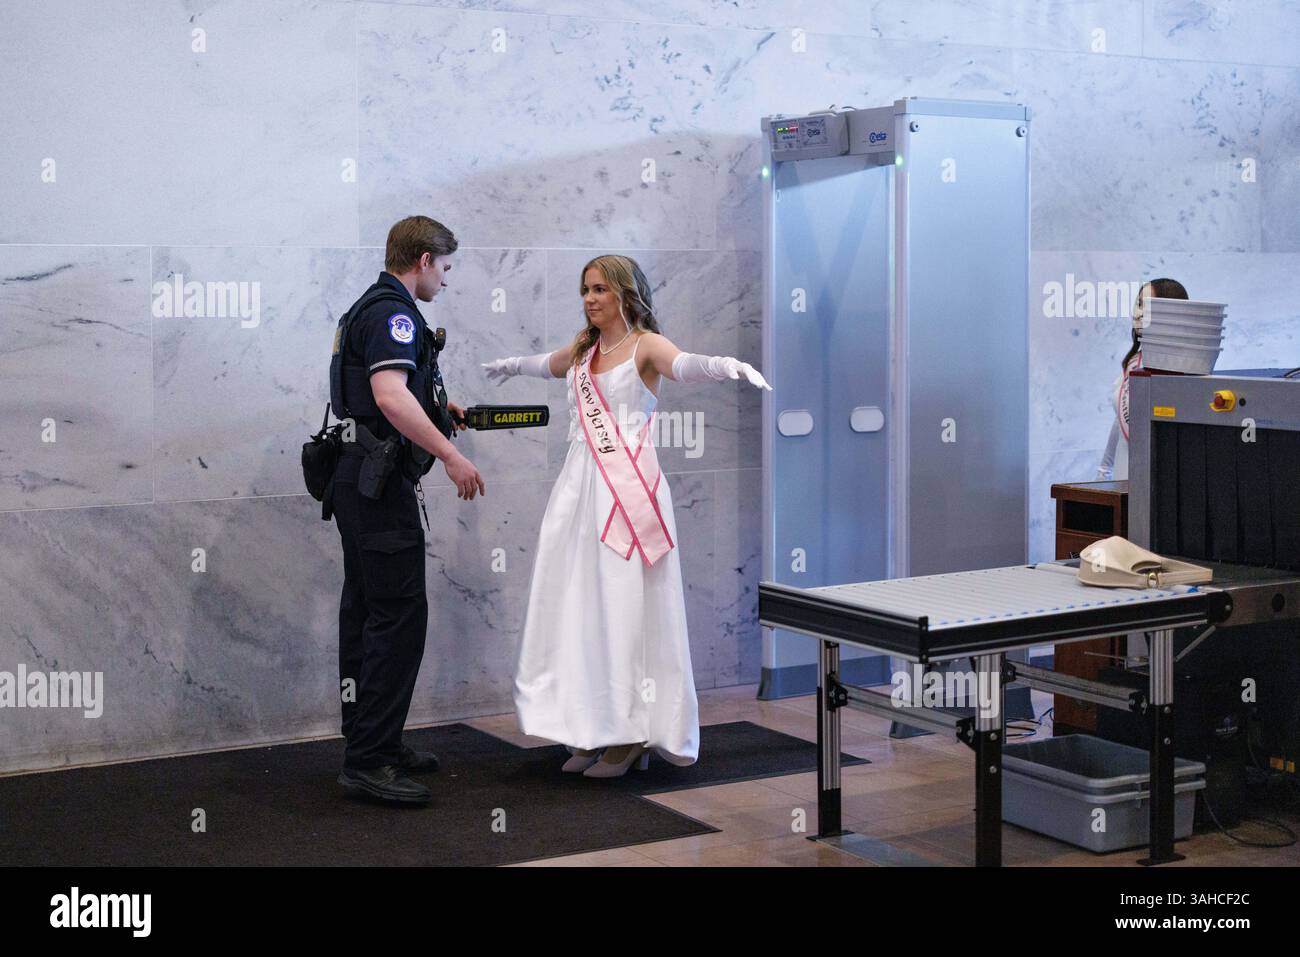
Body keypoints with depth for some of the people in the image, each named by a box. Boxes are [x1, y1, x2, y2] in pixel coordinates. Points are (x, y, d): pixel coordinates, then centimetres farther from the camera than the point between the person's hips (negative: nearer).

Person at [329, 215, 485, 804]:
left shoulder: (368, 309, 20)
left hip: (357, 477, 11)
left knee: (366, 611, 13)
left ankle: (370, 741, 21)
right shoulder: (393, 313, -13)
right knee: (400, 612, -11)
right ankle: (368, 760, -11)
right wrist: (451, 456, -28)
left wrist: (436, 410, 27)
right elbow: (390, 395, -27)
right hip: (379, 477, -11)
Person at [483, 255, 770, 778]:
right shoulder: (582, 350, 17)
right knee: (579, 607, 3)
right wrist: (510, 365, 60)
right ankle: (592, 730, 9)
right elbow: (548, 364, 40)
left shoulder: (644, 345, -3)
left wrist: (727, 365, -47)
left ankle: (630, 733, -2)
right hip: (579, 486, 7)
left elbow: (683, 364, -25)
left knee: (623, 609, -8)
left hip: (627, 489, -6)